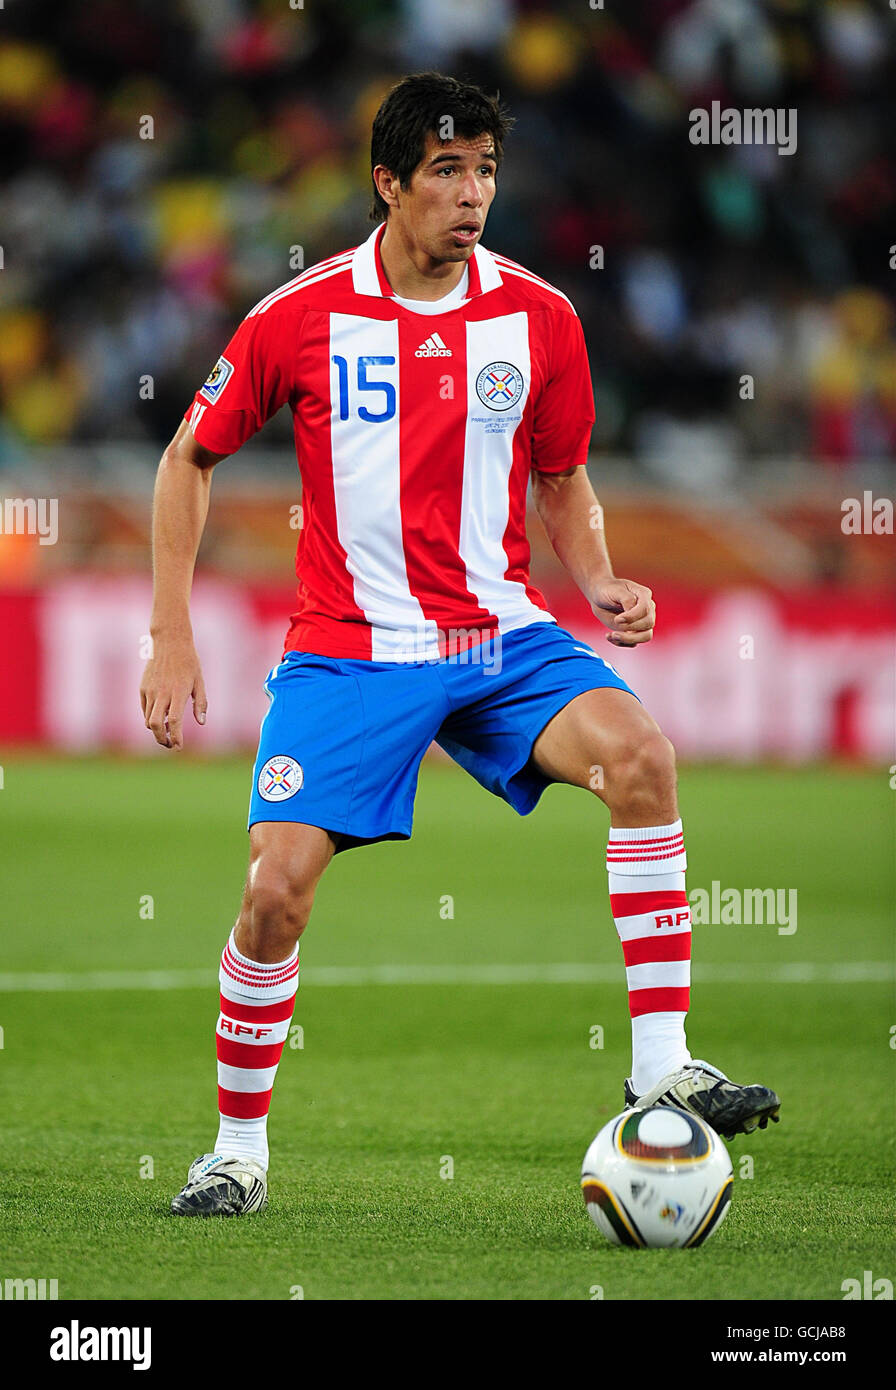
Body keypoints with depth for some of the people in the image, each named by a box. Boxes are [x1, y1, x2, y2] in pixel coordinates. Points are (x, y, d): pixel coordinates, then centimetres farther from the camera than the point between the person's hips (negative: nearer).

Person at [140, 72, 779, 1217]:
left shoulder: (538, 317, 0)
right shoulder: (299, 318, -6)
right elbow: (189, 460, 7)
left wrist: (598, 583, -5)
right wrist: (170, 641, 1)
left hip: (499, 635, 2)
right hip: (346, 650, -2)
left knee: (639, 752, -25)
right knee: (277, 889, -13)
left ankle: (661, 1067, -21)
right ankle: (238, 1151, 9)